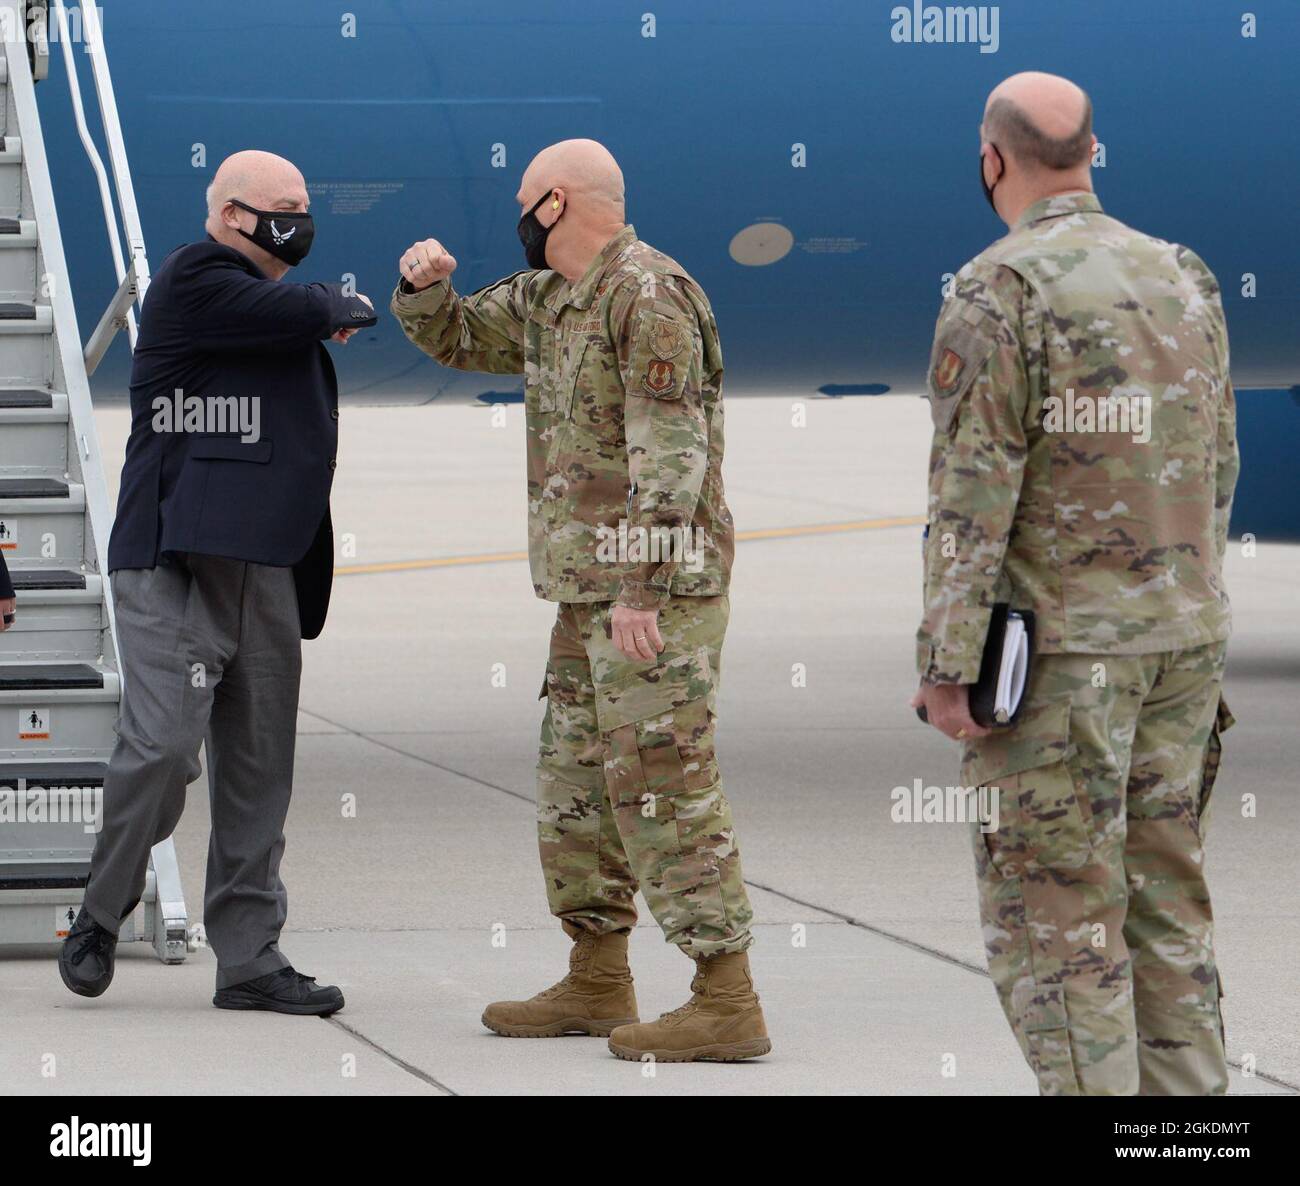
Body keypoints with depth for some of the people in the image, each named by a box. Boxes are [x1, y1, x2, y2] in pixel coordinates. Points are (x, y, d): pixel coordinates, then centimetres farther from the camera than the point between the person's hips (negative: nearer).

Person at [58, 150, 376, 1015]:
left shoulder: (274, 304, 22)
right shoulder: (193, 282, -4)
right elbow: (298, 313, -18)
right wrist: (343, 305, 6)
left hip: (264, 570, 8)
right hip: (174, 563, -8)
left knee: (259, 771, 6)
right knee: (164, 748, -17)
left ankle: (250, 959, 9)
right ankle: (100, 921, 3)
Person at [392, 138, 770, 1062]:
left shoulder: (649, 296, -15)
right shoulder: (549, 300, 15)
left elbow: (670, 455, -21)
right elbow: (455, 337, 28)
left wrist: (642, 591, -26)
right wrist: (425, 283, 4)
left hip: (656, 579, -10)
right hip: (592, 586, 10)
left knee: (663, 780, -12)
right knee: (579, 779, 15)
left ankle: (727, 1002, -13)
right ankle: (597, 985, 25)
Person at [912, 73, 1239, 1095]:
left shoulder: (1000, 292, -12)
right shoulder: (1184, 279, 8)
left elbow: (973, 494, -16)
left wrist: (946, 665, -14)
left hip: (1060, 647, -6)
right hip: (1185, 638, 7)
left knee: (1055, 913, -3)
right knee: (1166, 896, 12)